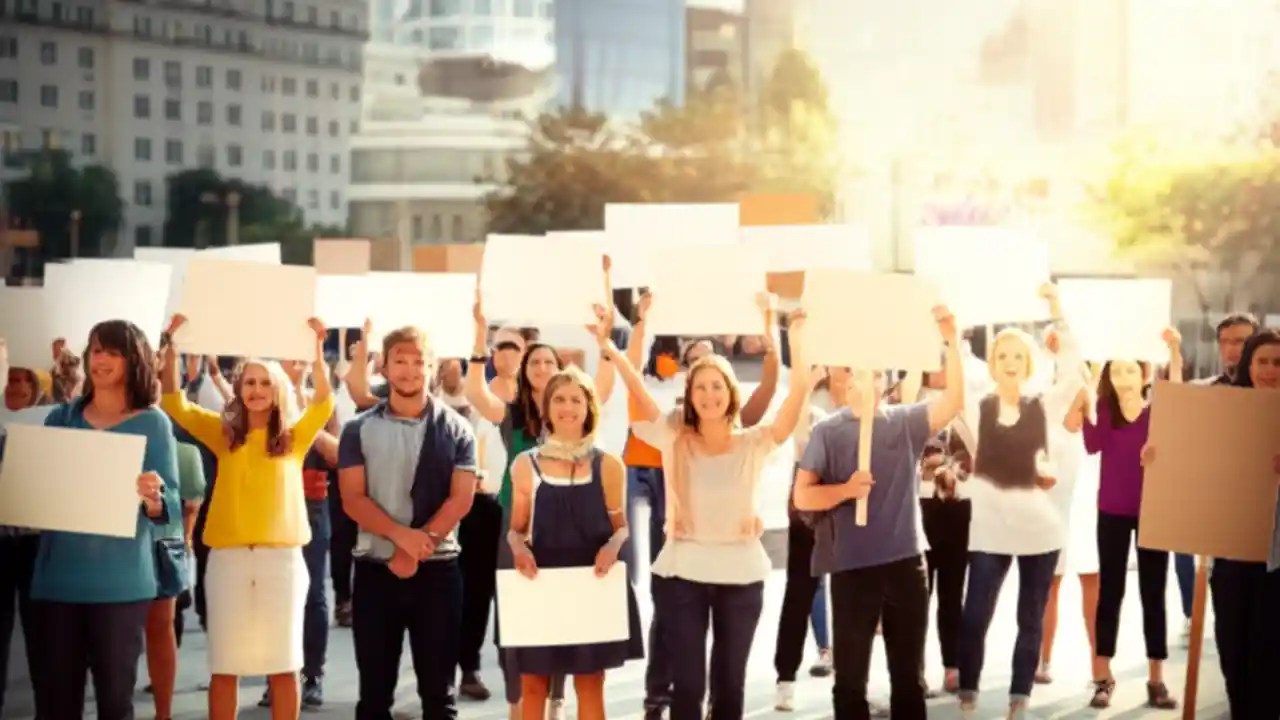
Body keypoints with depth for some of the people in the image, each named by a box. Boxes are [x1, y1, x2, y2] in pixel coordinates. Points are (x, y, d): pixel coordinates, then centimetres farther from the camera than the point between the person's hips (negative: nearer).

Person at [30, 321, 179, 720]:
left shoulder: (153, 422, 1)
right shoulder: (60, 418, 12)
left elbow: (170, 505, -4)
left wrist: (152, 498, -26)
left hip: (120, 582, -3)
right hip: (57, 575, 3)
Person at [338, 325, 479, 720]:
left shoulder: (455, 429, 2)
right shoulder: (360, 430, 3)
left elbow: (460, 499, -5)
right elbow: (352, 499, -4)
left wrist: (419, 547, -14)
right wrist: (402, 535, -18)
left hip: (437, 569, -1)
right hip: (376, 568, 1)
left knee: (438, 685, 4)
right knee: (375, 686, 6)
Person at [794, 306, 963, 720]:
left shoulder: (905, 422, 4)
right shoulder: (829, 431, -1)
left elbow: (954, 401, -11)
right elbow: (803, 497, -3)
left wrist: (951, 343, -23)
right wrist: (846, 489, -21)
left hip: (906, 562, 2)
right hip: (852, 566, -2)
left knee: (908, 673, 10)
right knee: (850, 675, 4)